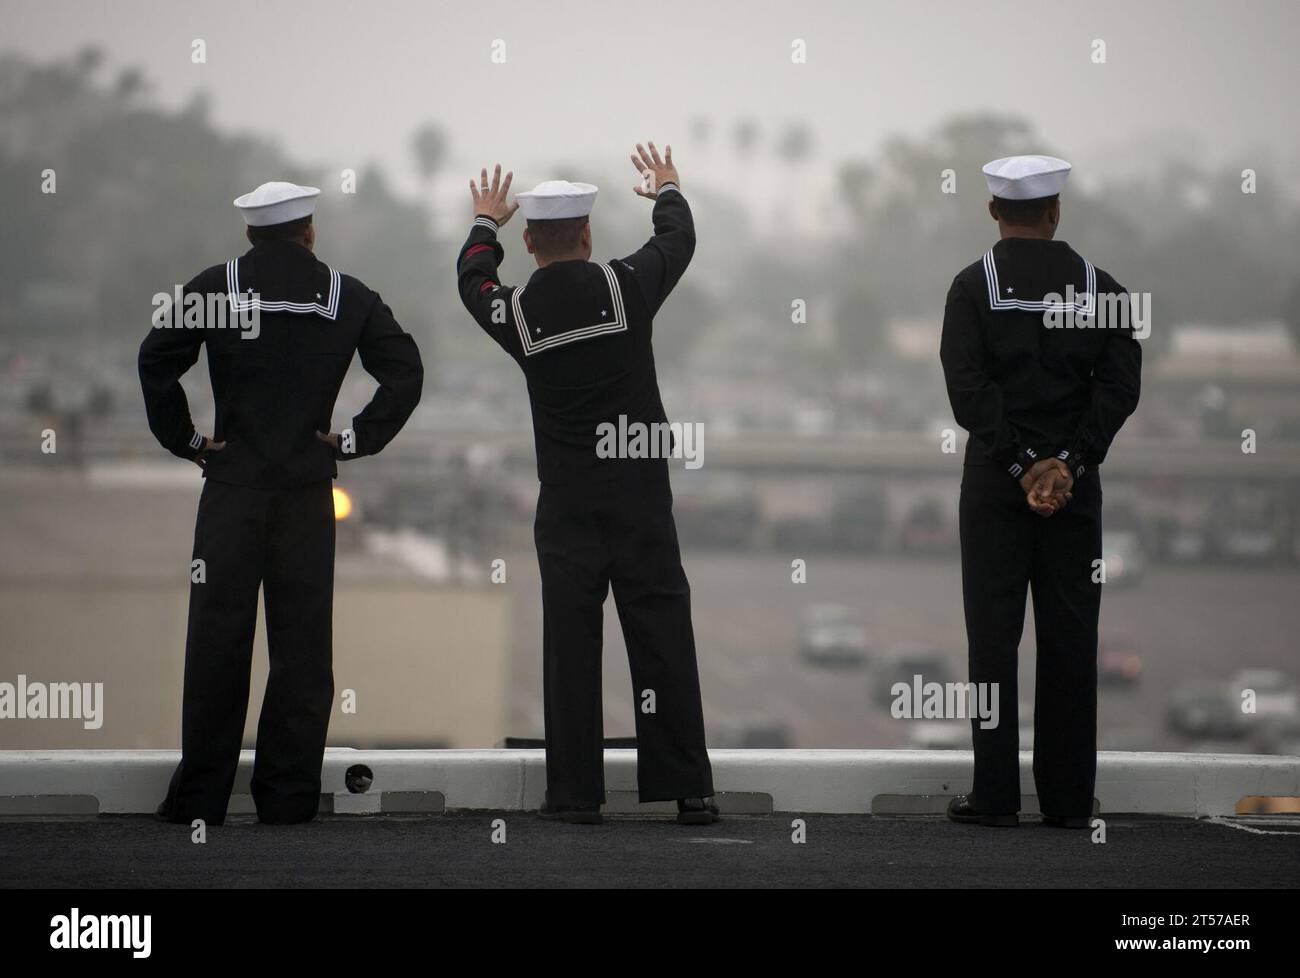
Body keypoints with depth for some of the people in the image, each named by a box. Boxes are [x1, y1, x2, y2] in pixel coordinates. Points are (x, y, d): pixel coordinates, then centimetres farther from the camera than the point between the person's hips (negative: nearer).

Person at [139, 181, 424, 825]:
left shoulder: (215, 287, 0)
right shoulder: (346, 296, 5)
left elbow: (156, 361, -8)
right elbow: (405, 371, 0)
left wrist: (184, 440, 1)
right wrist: (357, 439, 4)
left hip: (232, 484, -1)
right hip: (309, 492, 1)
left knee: (218, 640, 0)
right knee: (302, 644, 5)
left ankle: (200, 795, 0)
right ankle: (287, 792, 4)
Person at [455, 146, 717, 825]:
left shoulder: (515, 311, -4)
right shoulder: (624, 285, -8)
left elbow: (472, 280, 20)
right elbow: (677, 242, 13)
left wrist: (484, 224, 40)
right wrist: (668, 191, 35)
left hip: (567, 507, 1)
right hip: (640, 496, 0)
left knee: (570, 641, 3)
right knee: (661, 632, 2)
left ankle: (576, 793, 2)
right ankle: (687, 789, 1)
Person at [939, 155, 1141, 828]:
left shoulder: (974, 286, -3)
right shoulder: (1098, 286, 3)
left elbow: (967, 387, -12)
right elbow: (1120, 383, -6)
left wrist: (1022, 465, -11)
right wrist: (1068, 463, -10)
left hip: (995, 479, -1)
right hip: (1076, 483, 1)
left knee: (993, 632, 2)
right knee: (1070, 636, 5)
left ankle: (995, 795, -1)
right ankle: (1068, 798, 5)